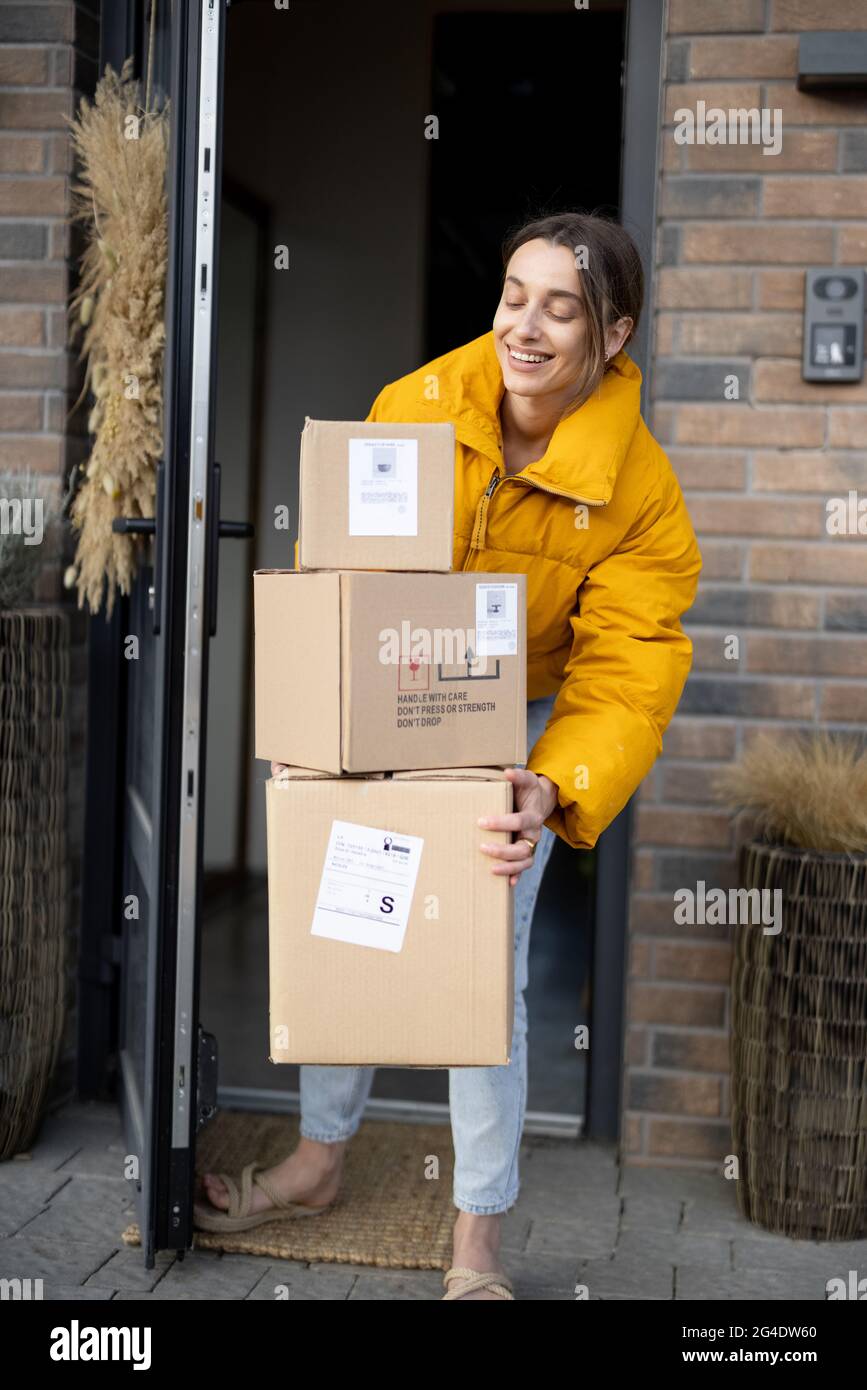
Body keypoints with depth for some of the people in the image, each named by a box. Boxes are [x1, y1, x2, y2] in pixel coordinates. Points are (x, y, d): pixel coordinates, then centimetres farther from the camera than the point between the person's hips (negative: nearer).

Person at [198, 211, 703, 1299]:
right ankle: (321, 1154, 38)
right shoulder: (415, 408, -16)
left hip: (513, 732, -3)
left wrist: (552, 790, -43)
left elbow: (628, 673, -26)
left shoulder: (640, 493, -22)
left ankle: (477, 1241, 18)